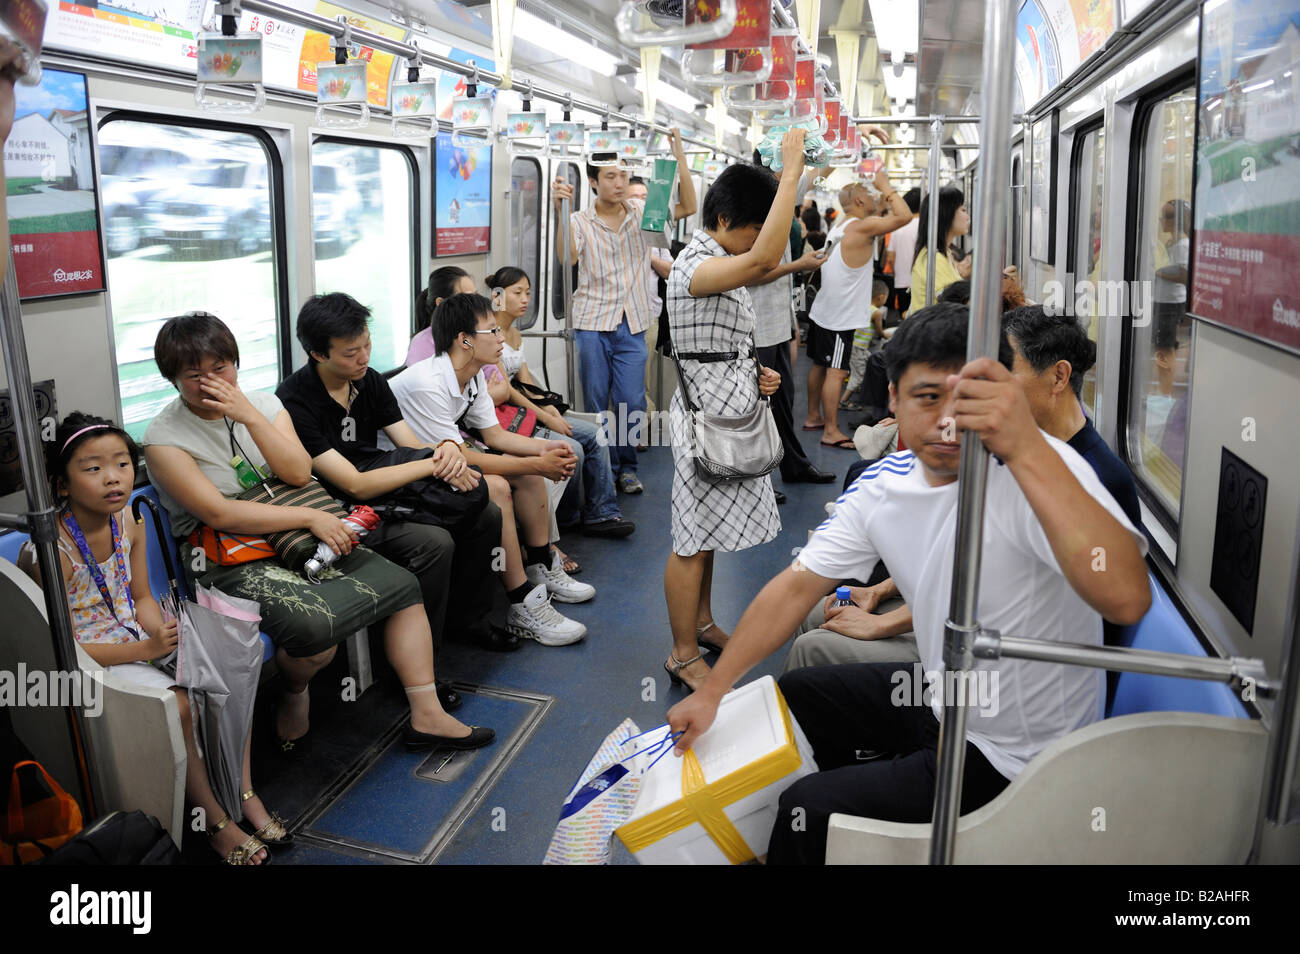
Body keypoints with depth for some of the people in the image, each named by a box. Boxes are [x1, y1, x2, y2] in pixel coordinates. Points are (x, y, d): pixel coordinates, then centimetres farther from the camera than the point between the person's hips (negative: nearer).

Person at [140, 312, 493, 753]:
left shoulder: (264, 403, 7)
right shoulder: (164, 438, -7)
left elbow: (299, 472, -6)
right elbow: (220, 514, -17)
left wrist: (250, 415, -16)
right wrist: (311, 517, -18)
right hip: (231, 564, -6)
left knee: (401, 583, -8)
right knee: (315, 625, -33)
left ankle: (426, 716, -2)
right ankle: (293, 694, 4)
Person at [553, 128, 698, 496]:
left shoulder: (641, 211, 7)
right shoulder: (579, 221, -1)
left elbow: (688, 206, -3)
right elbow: (566, 258, -18)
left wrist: (679, 154, -10)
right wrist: (560, 210, -26)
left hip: (632, 326, 2)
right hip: (592, 323, -2)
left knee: (632, 403, 0)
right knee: (596, 404, 3)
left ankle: (627, 466, 20)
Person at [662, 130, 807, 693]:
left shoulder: (722, 263, 17)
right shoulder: (694, 265, -17)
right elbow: (766, 260, -37)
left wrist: (754, 375, 5)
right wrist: (792, 170, -31)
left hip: (731, 409, 10)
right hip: (706, 413, -10)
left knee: (708, 532, 19)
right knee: (694, 540, -1)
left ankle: (701, 623, 34)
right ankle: (683, 656, 11)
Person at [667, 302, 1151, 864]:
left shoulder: (1037, 469, -28)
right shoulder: (883, 484, -6)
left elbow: (1127, 599, -44)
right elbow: (797, 586, -1)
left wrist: (1027, 448, -52)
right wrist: (711, 692, -1)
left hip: (1012, 752, -7)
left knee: (808, 809, -12)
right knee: (791, 697, 20)